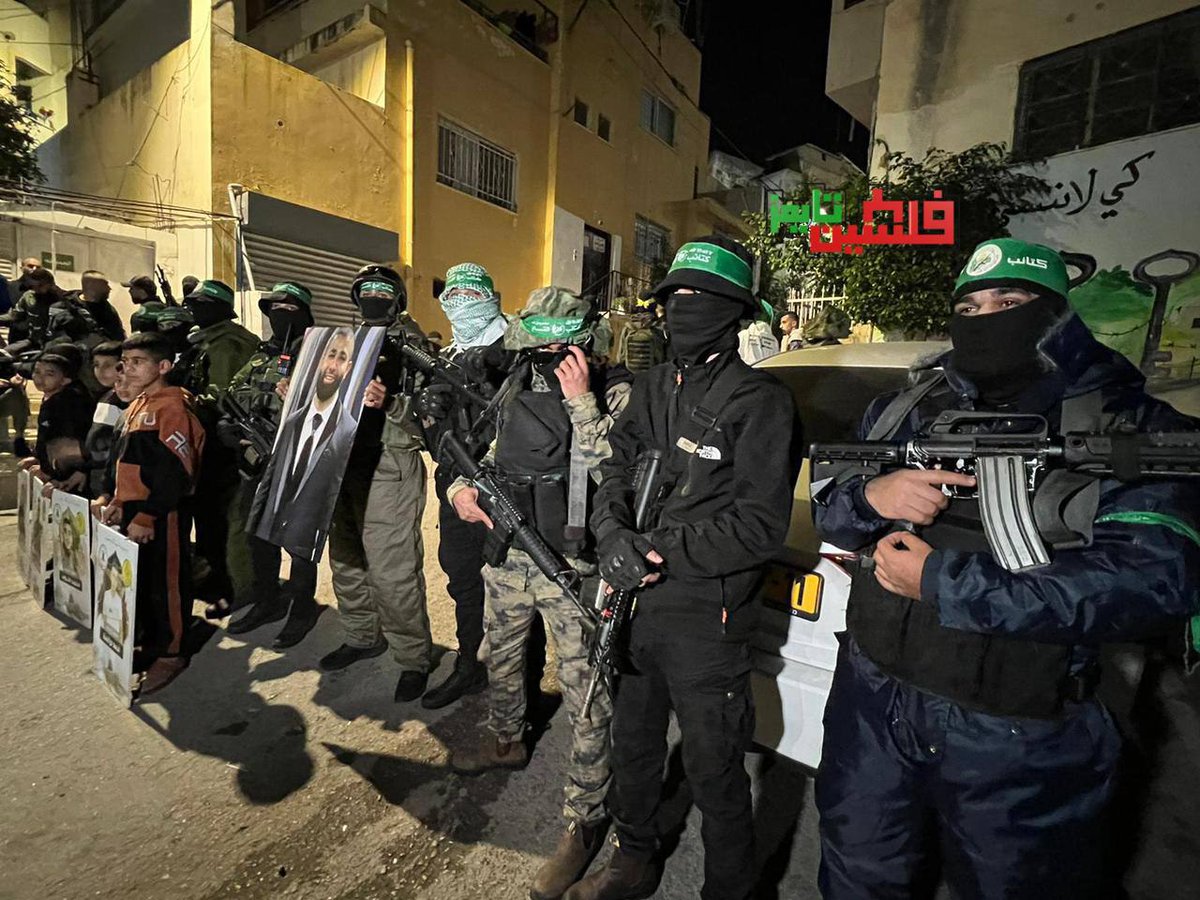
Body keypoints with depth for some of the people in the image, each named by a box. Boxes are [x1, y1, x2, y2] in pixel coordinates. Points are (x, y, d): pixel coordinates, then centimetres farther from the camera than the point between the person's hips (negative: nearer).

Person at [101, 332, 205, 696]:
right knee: (139, 580, 18)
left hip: (163, 515, -9)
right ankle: (150, 641, 34)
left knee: (166, 583, 2)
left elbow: (176, 472, -21)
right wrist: (119, 501, 12)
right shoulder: (136, 407, 14)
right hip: (134, 511, 9)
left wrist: (145, 517, -20)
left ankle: (171, 652, 16)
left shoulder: (173, 408, -16)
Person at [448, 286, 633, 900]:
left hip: (571, 568, -6)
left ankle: (584, 820, 20)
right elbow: (488, 459, 17)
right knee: (499, 658, 26)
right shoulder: (519, 393, 8)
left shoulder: (614, 393, -9)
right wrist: (462, 488, -2)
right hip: (508, 555, 7)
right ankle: (505, 741, 54)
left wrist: (581, 400, -21)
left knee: (585, 695, 1)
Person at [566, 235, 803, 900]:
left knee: (714, 773, 12)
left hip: (706, 620, -6)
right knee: (632, 744, 25)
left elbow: (762, 525, -17)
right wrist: (613, 533, -14)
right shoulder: (654, 387, 9)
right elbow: (615, 465, 5)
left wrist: (661, 550, -18)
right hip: (637, 604, 7)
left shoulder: (760, 401, -12)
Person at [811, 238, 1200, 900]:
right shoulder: (905, 410, 4)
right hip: (872, 703, 4)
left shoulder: (1131, 428, -8)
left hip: (1016, 743, -3)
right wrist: (870, 498, -19)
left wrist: (942, 583, -25)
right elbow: (830, 514, 5)